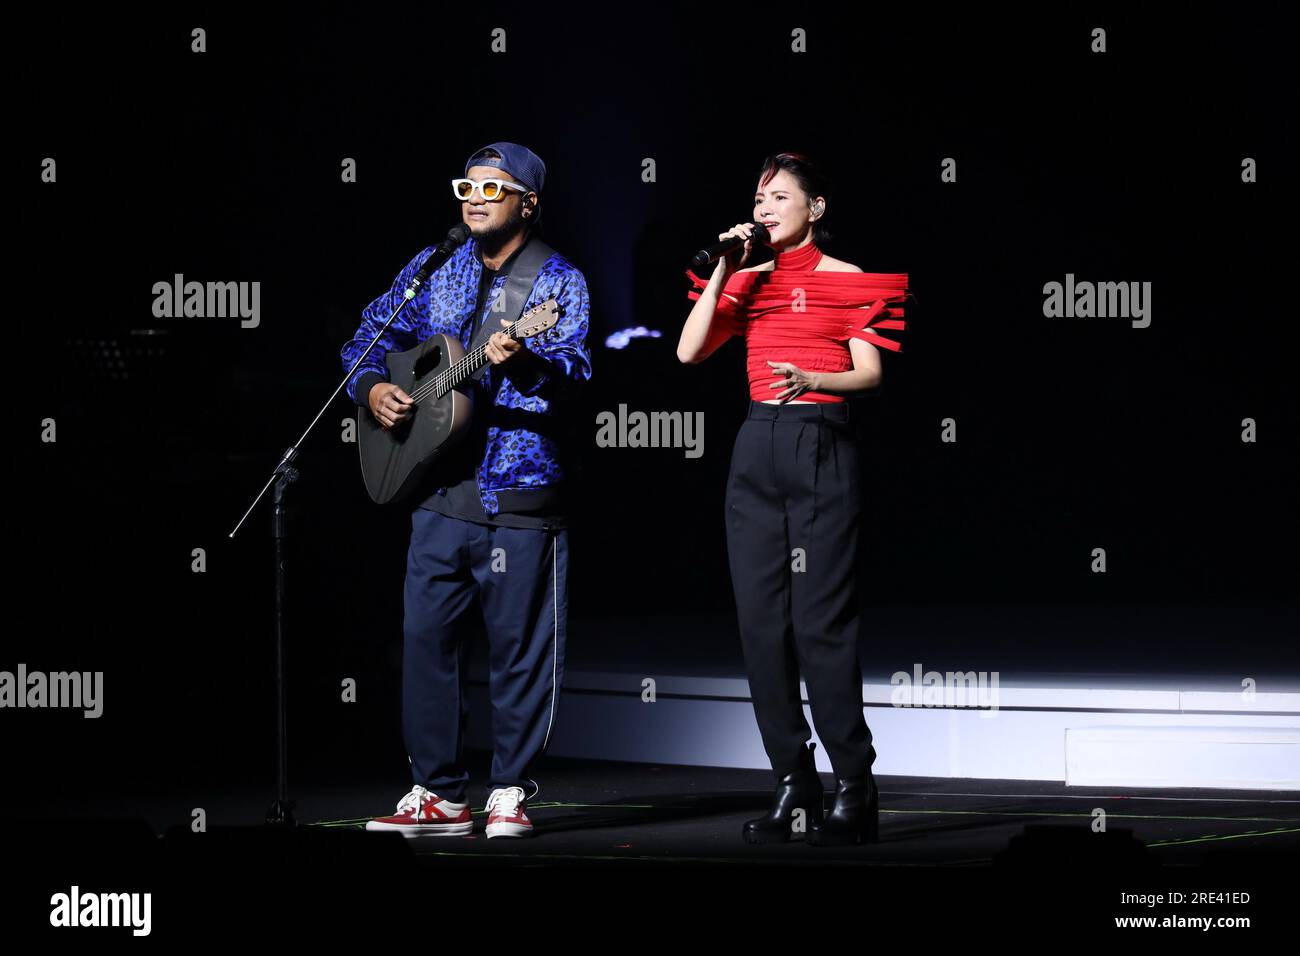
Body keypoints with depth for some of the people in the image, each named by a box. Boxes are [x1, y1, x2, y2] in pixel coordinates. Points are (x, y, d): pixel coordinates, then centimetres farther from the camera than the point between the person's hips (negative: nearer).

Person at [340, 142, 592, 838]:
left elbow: (573, 369, -15)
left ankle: (510, 792, 10)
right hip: (439, 487, 4)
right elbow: (370, 334, 21)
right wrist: (372, 389, 2)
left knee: (520, 646, 0)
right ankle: (437, 792, 11)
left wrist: (522, 362, -35)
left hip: (521, 490, -4)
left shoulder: (556, 280, -1)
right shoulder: (433, 270, 12)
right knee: (426, 635, 2)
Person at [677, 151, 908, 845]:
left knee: (820, 622, -11)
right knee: (761, 621, 0)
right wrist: (724, 271, -1)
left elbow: (869, 374, -4)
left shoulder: (848, 281, 4)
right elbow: (689, 352, 3)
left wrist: (813, 379, -23)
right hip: (757, 449, 5)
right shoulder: (746, 281, 14)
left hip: (822, 446, -5)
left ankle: (854, 788, -5)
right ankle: (792, 784, 5)